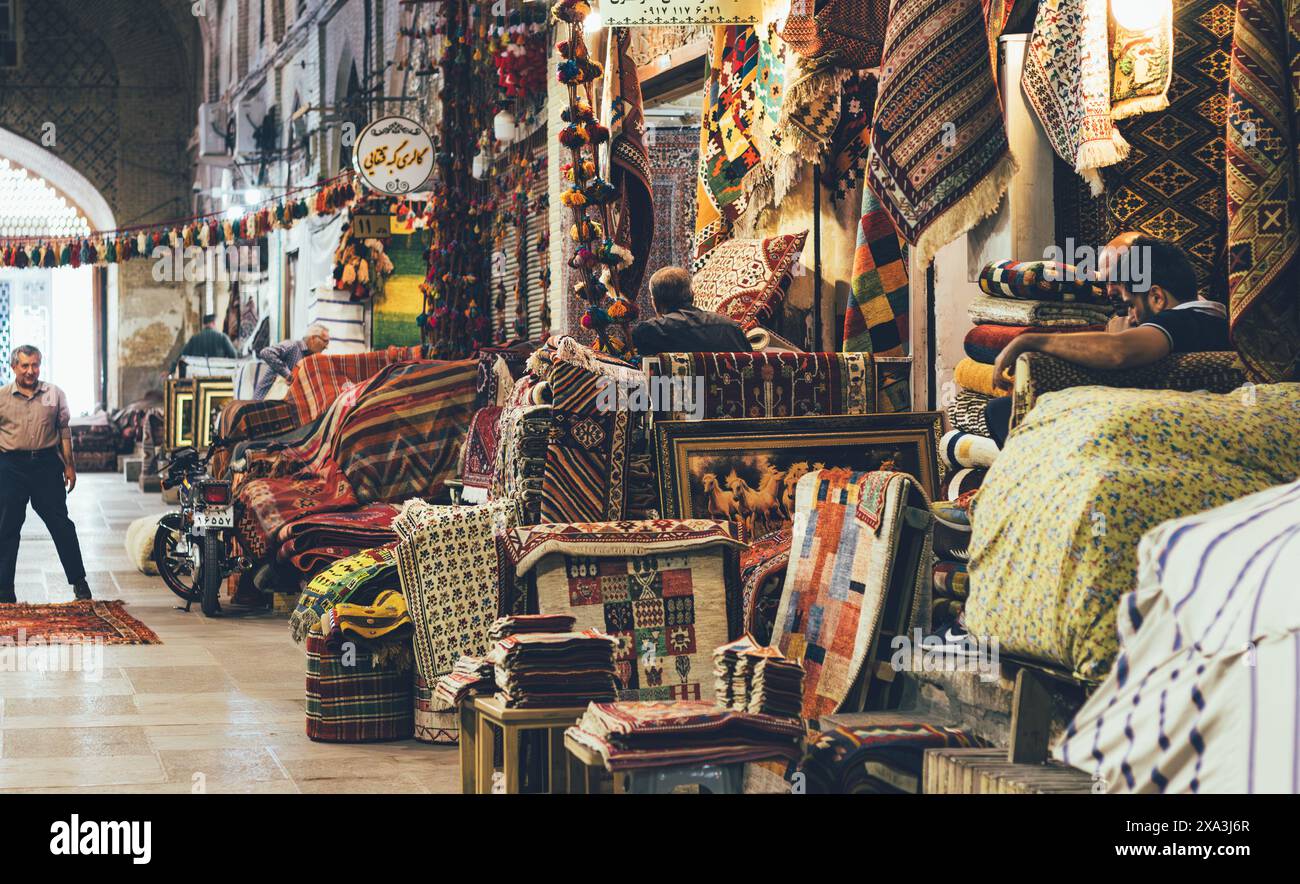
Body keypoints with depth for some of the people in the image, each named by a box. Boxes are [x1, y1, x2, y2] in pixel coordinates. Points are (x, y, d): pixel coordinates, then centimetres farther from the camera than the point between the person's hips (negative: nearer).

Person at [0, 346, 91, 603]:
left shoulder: (54, 394, 6)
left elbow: (64, 431, 11)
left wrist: (69, 466, 9)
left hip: (47, 463, 1)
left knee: (61, 524, 3)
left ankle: (79, 582, 13)